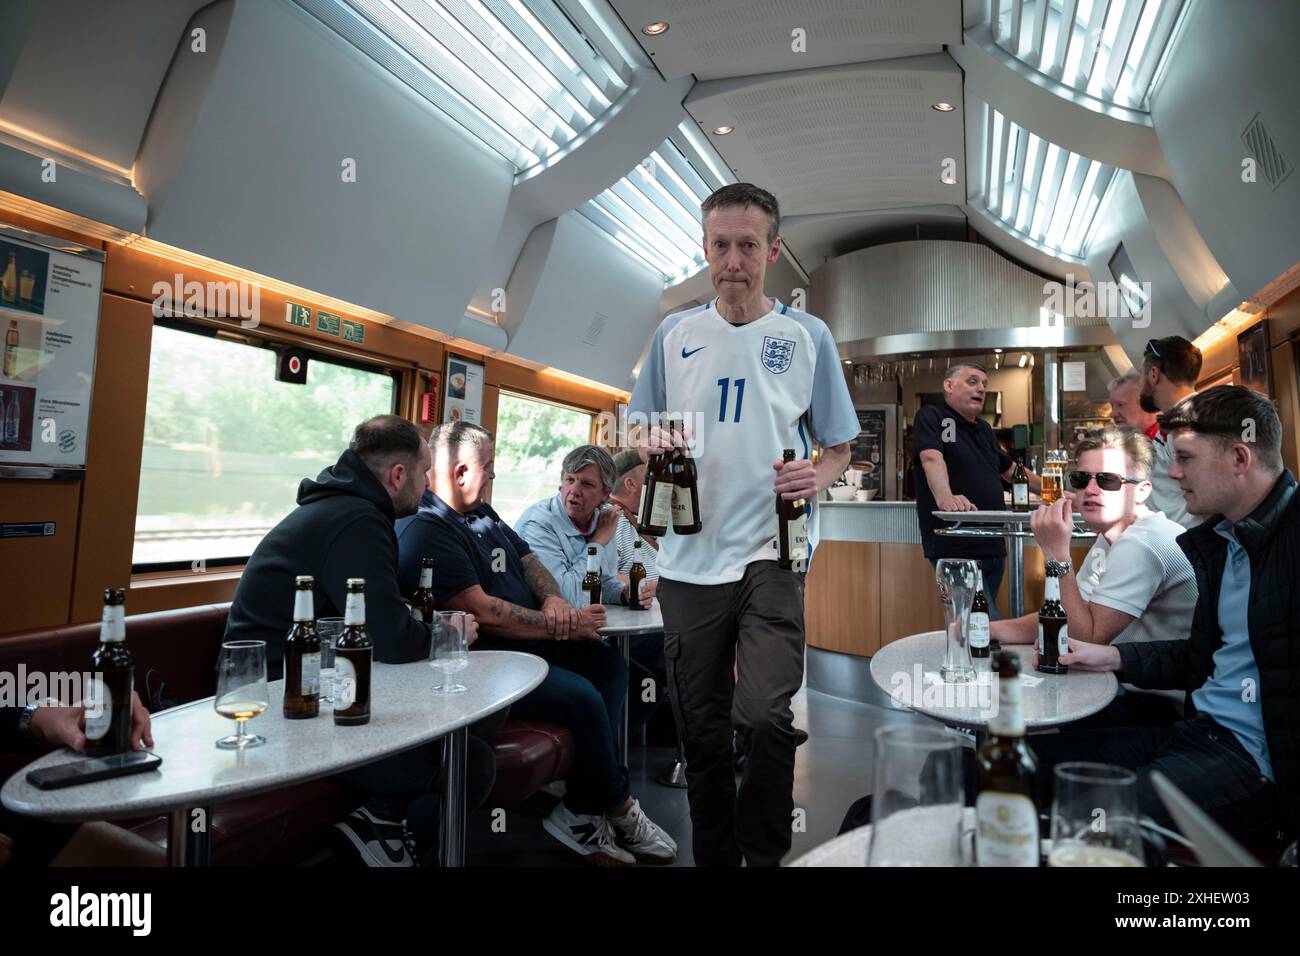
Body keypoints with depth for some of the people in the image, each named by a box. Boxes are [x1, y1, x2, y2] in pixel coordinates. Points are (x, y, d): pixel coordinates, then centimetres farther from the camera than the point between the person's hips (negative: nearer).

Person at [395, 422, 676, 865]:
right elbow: (481, 612, -23)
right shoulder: (424, 530, -17)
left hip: (529, 643, 11)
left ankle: (582, 812, -3)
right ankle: (619, 807, 3)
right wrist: (564, 628, -17)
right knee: (581, 696, -25)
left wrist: (553, 599, -5)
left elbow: (529, 561, 19)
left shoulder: (483, 513, 16)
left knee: (609, 661, 1)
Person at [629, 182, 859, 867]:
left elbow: (839, 447, 9)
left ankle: (766, 854, 11)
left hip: (774, 552, -2)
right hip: (689, 556, 3)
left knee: (764, 715, -16)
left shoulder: (807, 336, 5)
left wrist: (816, 476, -13)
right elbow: (642, 435, 16)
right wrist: (652, 444, -7)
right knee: (701, 732, 12)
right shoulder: (674, 334, 10)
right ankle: (714, 855, 33)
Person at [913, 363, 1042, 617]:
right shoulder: (931, 417, -2)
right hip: (954, 547, -8)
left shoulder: (984, 429, 22)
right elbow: (931, 458, -22)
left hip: (993, 547, 8)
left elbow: (1010, 469, 34)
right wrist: (945, 497, -40)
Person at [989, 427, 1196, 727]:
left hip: (1162, 707, -9)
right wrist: (989, 629, -9)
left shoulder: (1140, 545, -24)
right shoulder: (1109, 539, 9)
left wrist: (1057, 554, -25)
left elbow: (1086, 640, -23)